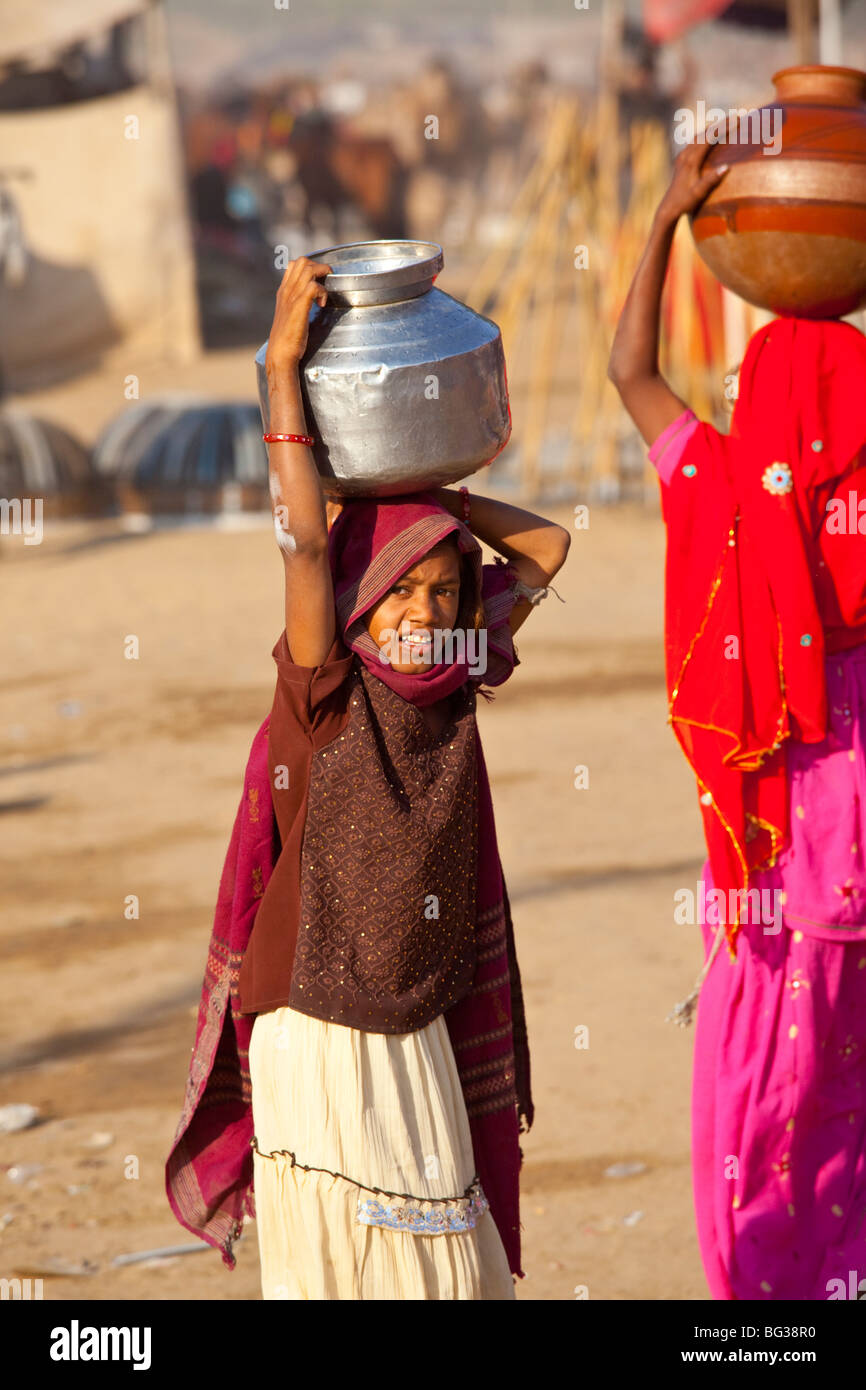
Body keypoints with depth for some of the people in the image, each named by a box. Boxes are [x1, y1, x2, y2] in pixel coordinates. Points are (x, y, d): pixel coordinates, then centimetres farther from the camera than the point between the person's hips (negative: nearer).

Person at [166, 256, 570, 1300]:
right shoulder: (326, 695, -11)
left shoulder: (452, 689, 3)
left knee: (445, 1252, 10)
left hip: (420, 1028, 6)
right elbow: (306, 543, -24)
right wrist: (284, 368, -25)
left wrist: (416, 484, 2)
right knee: (329, 1261, -2)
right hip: (316, 1027, -6)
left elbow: (544, 547, 9)